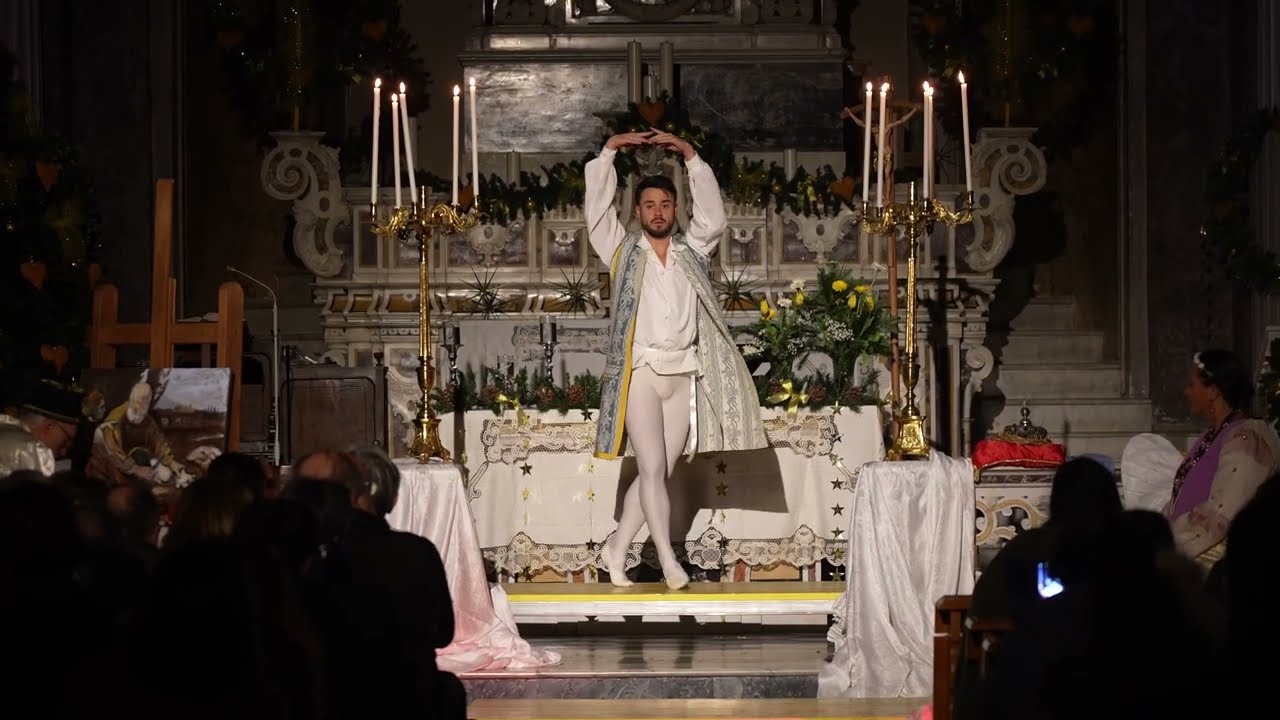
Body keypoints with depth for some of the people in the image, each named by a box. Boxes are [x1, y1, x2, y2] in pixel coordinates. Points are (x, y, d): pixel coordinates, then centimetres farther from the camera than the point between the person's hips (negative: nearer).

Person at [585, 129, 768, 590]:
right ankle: (668, 561, -13)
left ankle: (616, 550, 14)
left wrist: (690, 156, 3)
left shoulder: (693, 250, 13)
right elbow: (597, 208, 2)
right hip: (641, 371, -3)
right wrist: (610, 150, -1)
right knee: (652, 469, -11)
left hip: (684, 374, 3)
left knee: (658, 472, 4)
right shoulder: (623, 250, 8)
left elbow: (712, 213, 6)